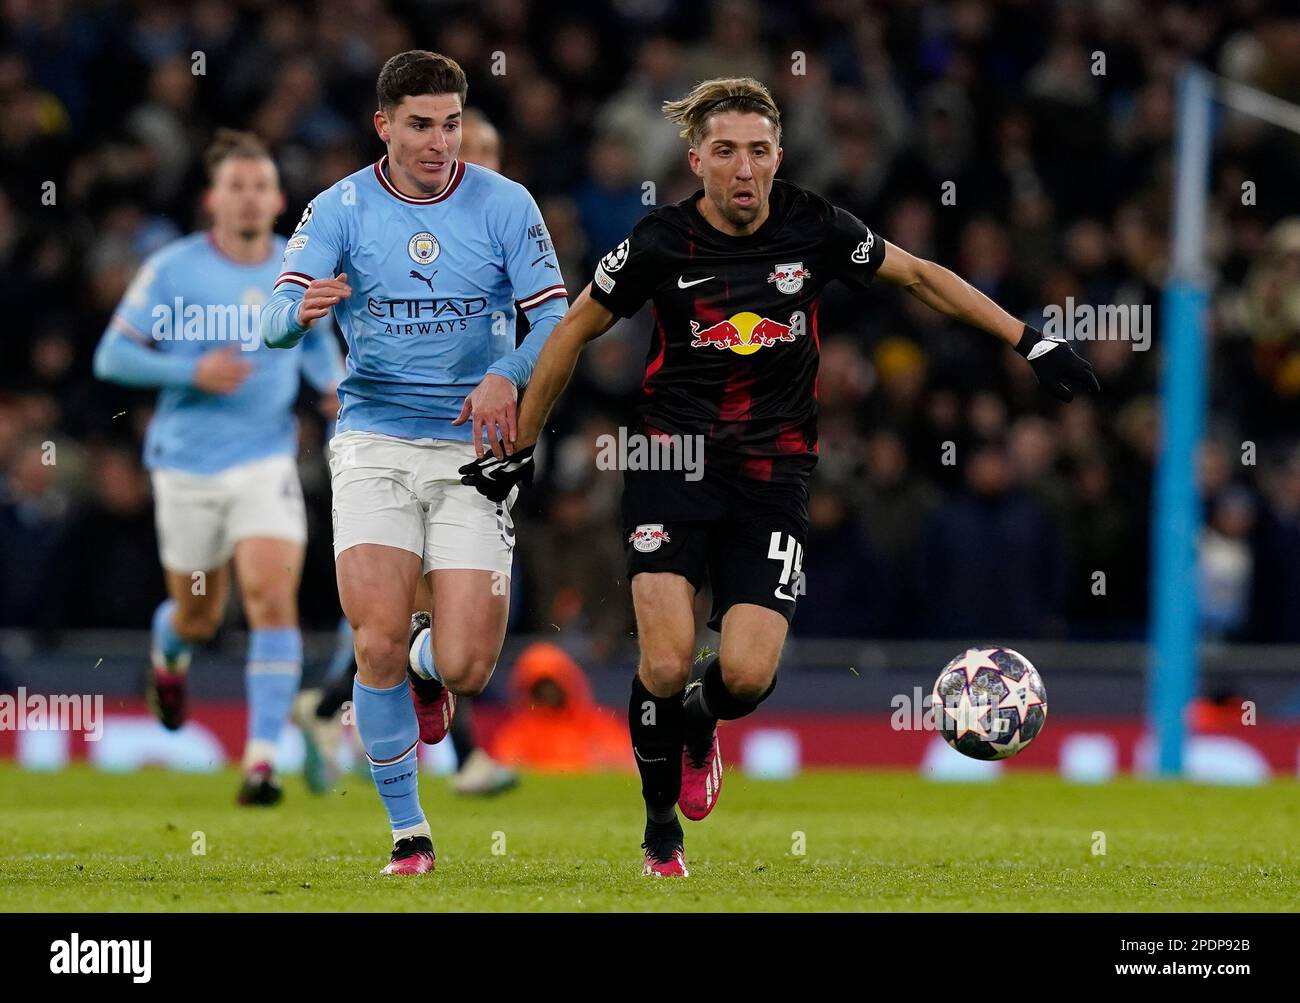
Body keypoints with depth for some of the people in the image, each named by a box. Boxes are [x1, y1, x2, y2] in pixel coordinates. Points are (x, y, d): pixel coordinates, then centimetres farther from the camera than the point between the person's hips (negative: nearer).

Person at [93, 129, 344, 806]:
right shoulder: (172, 270, -7)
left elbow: (317, 339, 21)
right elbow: (111, 355, -6)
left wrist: (335, 384, -1)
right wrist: (193, 373, -20)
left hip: (267, 462, 1)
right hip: (187, 465, -1)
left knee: (273, 599, -18)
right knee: (199, 617, 13)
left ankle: (263, 759, -18)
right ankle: (168, 655, 52)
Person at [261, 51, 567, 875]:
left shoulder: (504, 205, -1)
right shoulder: (340, 208, -1)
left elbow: (557, 318, -3)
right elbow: (276, 320, -9)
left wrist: (507, 375, -24)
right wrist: (303, 310, -34)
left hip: (473, 445, 0)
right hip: (374, 442, 0)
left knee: (466, 669, -10)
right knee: (378, 640, -14)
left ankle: (428, 663, 30)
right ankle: (409, 833, 4)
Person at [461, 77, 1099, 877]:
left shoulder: (814, 228, -5)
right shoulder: (662, 243, -9)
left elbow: (919, 275, 10)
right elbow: (575, 332, 5)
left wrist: (1030, 342, 7)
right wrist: (521, 447, 10)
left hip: (775, 474, 1)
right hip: (675, 458, -1)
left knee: (748, 675, -13)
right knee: (667, 665, -16)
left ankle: (699, 724, 26)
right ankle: (661, 829, 9)